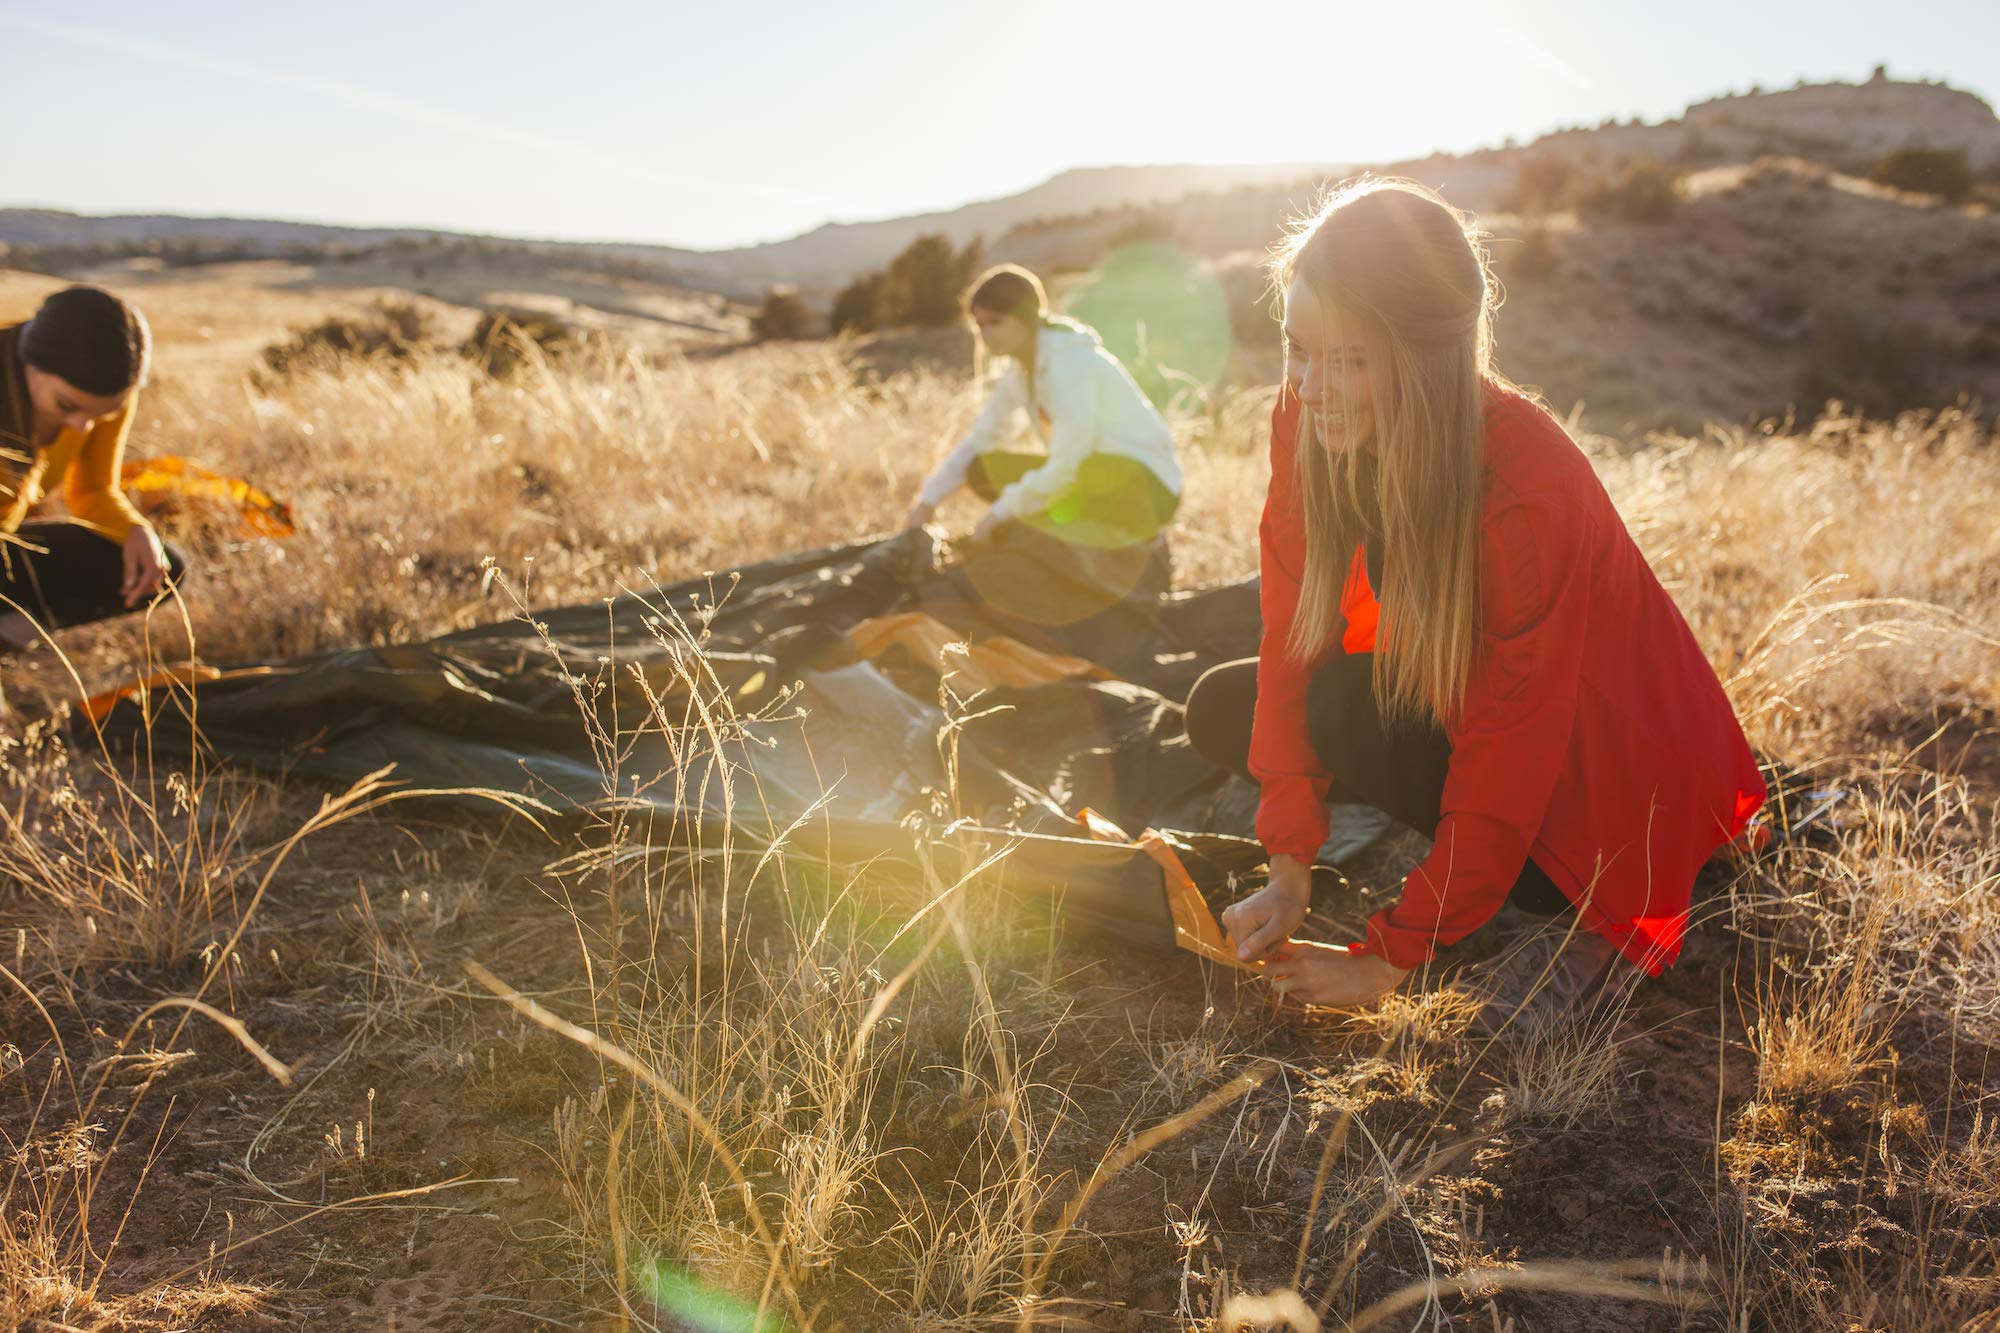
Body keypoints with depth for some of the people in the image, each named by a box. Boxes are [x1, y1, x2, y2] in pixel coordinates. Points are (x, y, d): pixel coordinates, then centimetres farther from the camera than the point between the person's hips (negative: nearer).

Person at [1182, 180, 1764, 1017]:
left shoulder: (1530, 491, -34)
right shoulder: (1310, 420, -15)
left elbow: (1505, 760, -29)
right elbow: (1291, 638, -12)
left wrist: (1388, 959, -23)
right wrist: (1290, 873, -14)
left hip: (1599, 786, -7)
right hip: (1458, 709, 7)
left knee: (1351, 706, -29)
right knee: (1222, 708, -6)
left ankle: (1601, 912, -9)